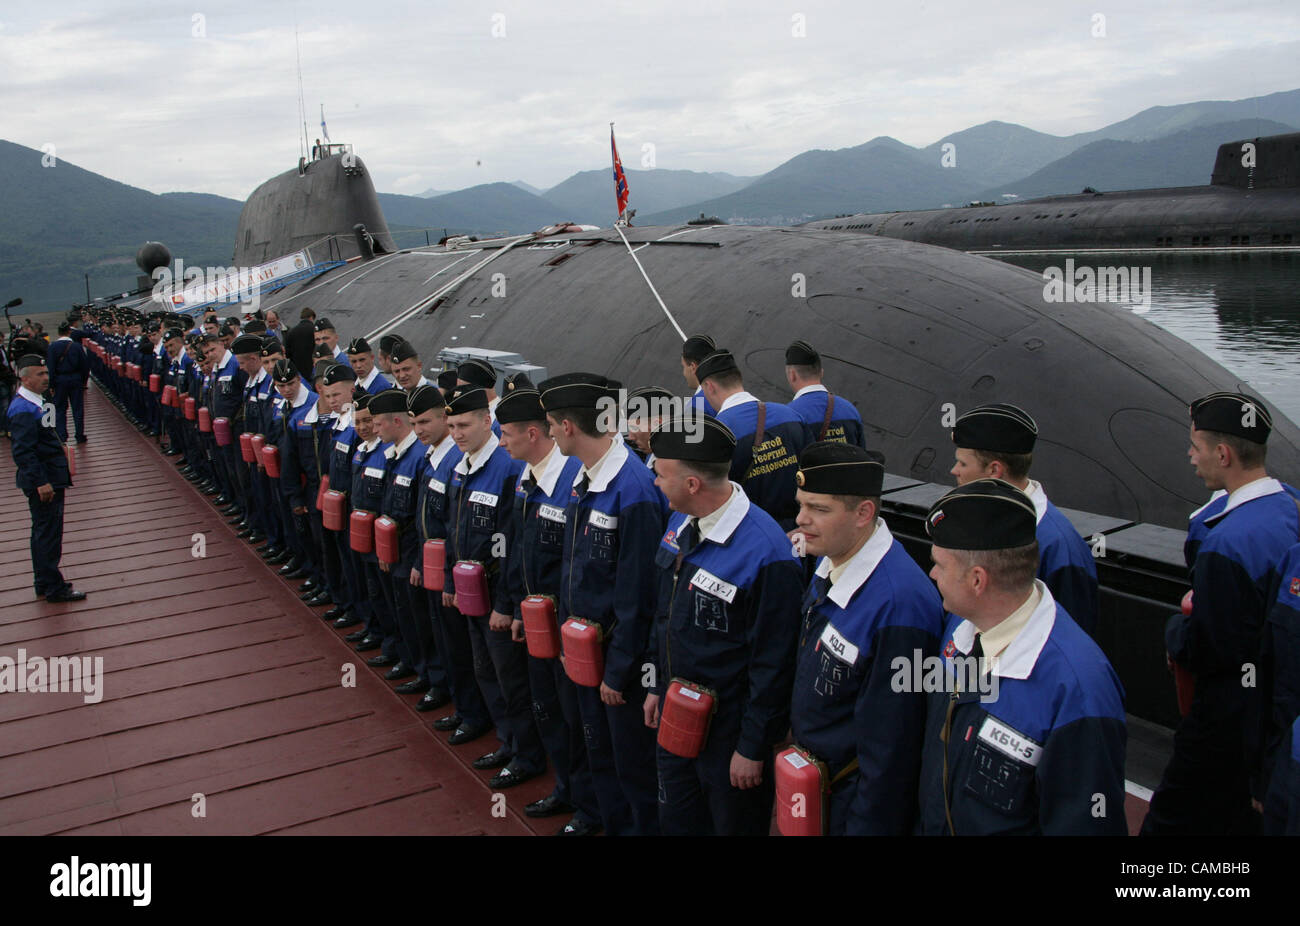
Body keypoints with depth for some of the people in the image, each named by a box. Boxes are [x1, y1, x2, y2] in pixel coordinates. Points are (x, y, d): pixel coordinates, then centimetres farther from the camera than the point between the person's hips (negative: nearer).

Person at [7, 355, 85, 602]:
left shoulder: (37, 402, 11)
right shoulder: (23, 410, -20)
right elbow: (23, 452, -25)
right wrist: (41, 482, -26)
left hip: (50, 478, 10)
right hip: (43, 481, -10)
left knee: (44, 532, 17)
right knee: (48, 533, -3)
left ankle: (44, 582, 28)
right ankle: (53, 588, 5)